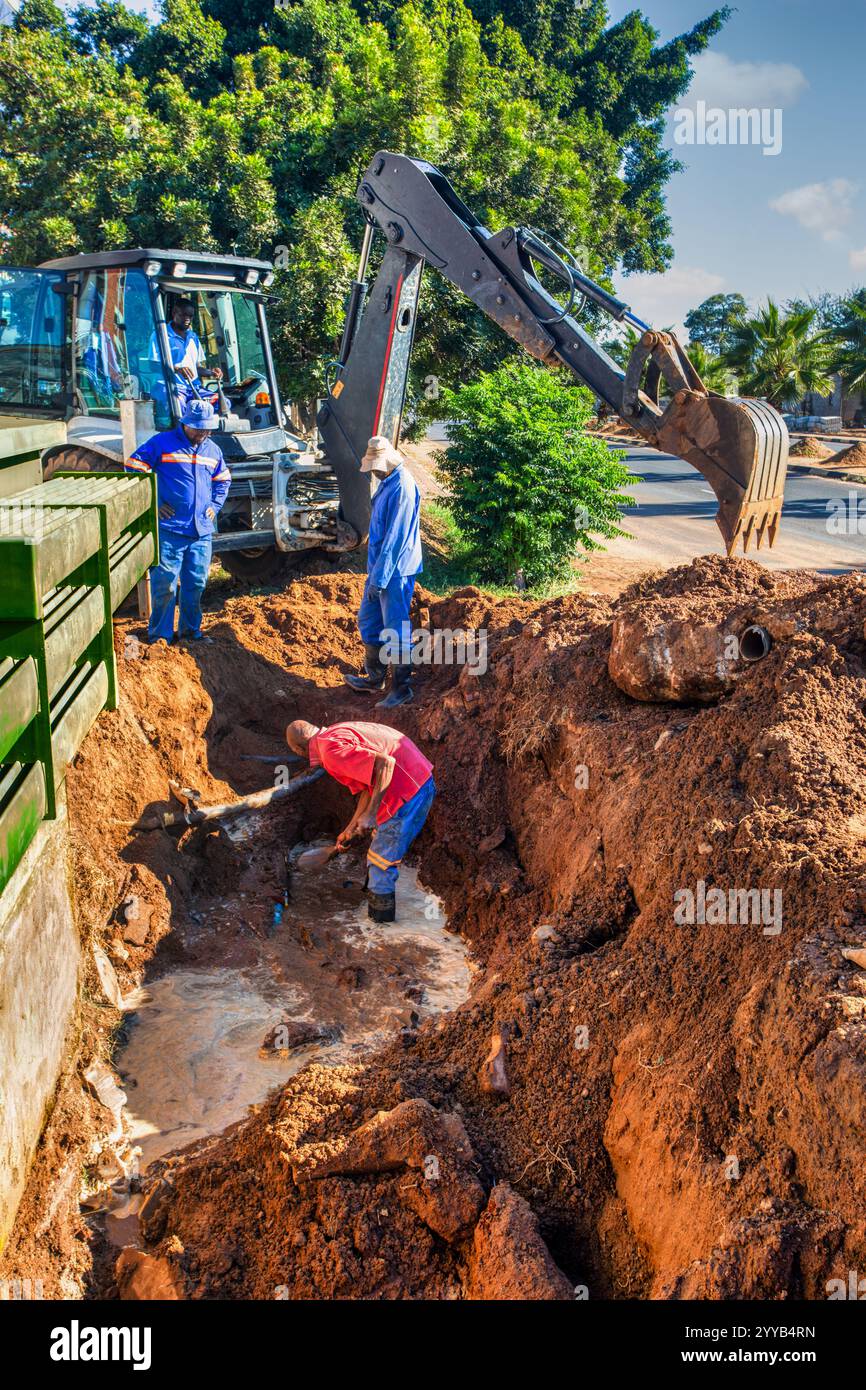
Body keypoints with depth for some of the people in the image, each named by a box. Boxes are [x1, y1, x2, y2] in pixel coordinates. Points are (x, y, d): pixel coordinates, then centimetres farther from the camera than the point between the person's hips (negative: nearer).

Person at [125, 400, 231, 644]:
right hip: (169, 529, -5)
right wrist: (153, 503, -6)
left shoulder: (213, 450, 14)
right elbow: (134, 467, -3)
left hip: (202, 531, 5)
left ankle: (190, 631, 24)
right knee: (164, 584, -4)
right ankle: (160, 635, 7)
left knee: (196, 584, 10)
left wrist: (214, 505, 14)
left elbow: (223, 480, 30)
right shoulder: (162, 443, -4)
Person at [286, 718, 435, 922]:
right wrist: (351, 828, 30)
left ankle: (380, 926, 21)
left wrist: (370, 814, -25)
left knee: (381, 862, 5)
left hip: (407, 793, -10)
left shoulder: (332, 750, -16)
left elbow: (385, 762, -28)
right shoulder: (337, 733, 17)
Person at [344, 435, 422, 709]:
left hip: (396, 572, -10)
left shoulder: (402, 488, -21)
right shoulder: (387, 481, 10)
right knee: (368, 621, 18)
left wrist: (379, 578, -21)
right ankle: (375, 677, 33)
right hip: (380, 566, 10)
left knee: (397, 630, -2)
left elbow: (395, 538, -23)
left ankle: (402, 688, 10)